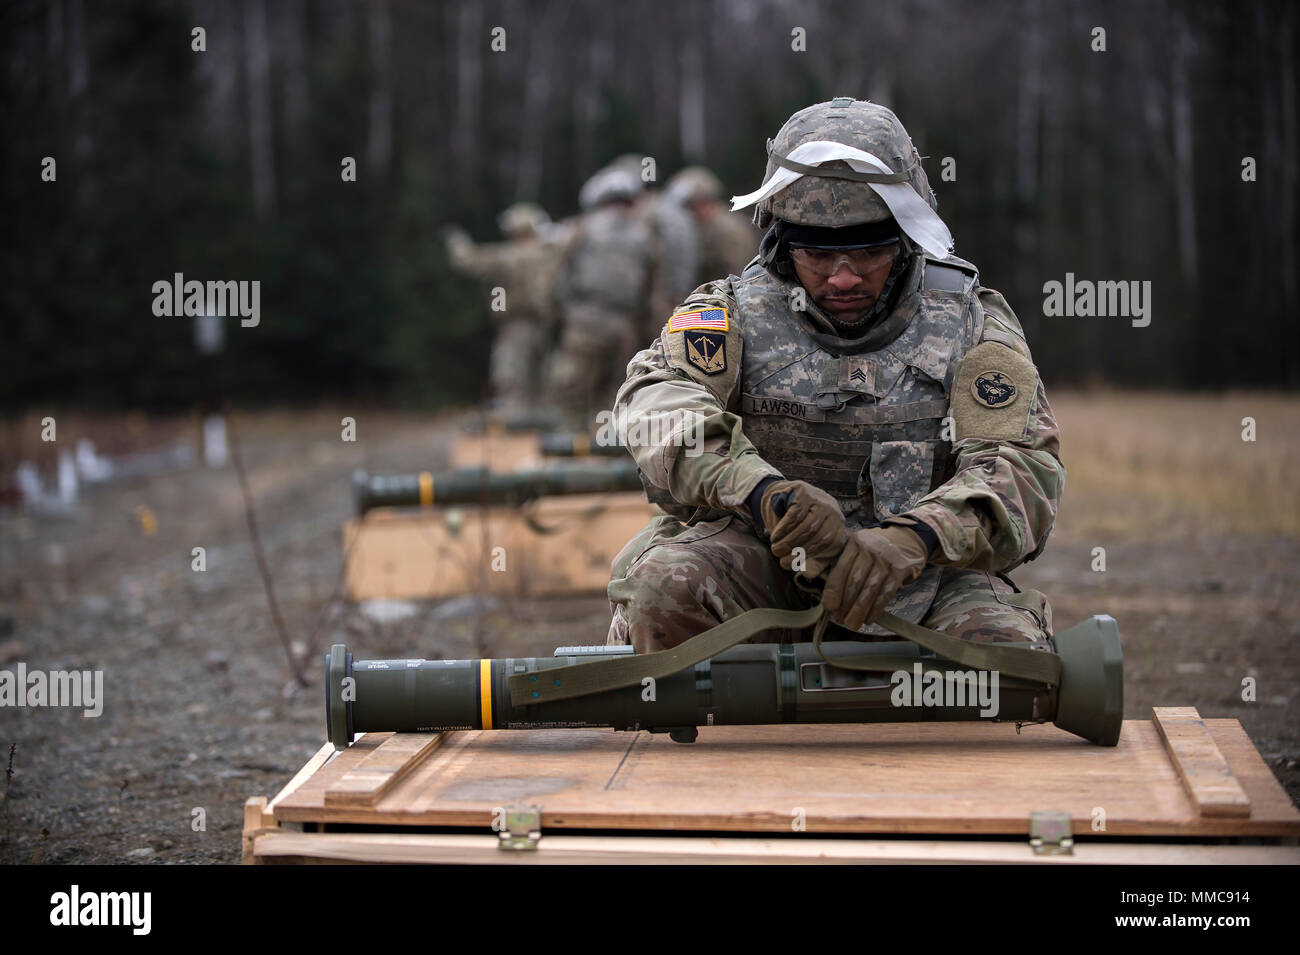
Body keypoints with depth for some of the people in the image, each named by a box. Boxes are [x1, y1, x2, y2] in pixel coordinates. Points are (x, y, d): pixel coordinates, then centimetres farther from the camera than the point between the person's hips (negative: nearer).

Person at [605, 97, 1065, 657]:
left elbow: (1024, 465, -11)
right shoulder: (735, 314, 1)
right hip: (764, 560, 0)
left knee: (1005, 644, -28)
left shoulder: (971, 328, 2)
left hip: (920, 575, 1)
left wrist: (913, 537, -33)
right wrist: (765, 492, -39)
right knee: (667, 583, -30)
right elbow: (657, 397, -19)